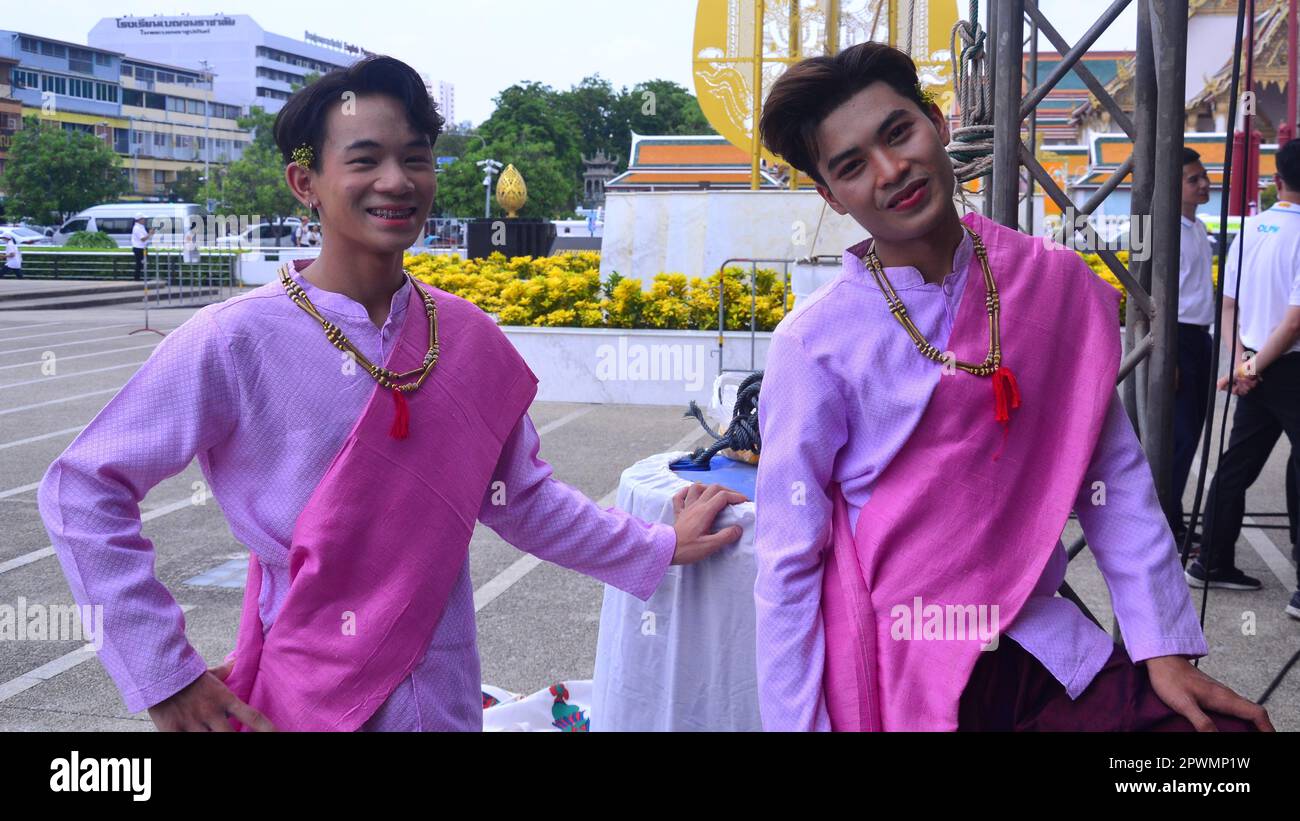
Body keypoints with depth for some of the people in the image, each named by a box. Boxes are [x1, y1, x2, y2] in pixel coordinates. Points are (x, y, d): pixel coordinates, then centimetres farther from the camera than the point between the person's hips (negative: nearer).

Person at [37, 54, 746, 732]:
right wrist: (164, 676, -13)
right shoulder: (236, 342, -16)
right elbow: (83, 492, -11)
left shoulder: (468, 337, -2)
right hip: (303, 708, -4)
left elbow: (519, 496, 11)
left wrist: (661, 549, 9)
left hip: (448, 704, 5)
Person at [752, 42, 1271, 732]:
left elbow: (1112, 475, 2)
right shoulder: (814, 344, -11)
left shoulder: (1057, 284, -1)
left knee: (1228, 724, -7)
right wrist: (798, 724, -12)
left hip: (1044, 647, 4)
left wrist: (1164, 648, -1)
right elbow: (788, 565, -10)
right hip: (898, 670, -3)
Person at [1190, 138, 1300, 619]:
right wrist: (1255, 366, -9)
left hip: (1256, 371, 7)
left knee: (1237, 466, 14)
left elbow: (1228, 304, 8)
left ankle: (1212, 564, 21)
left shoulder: (1249, 230, 6)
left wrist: (1239, 361, 3)